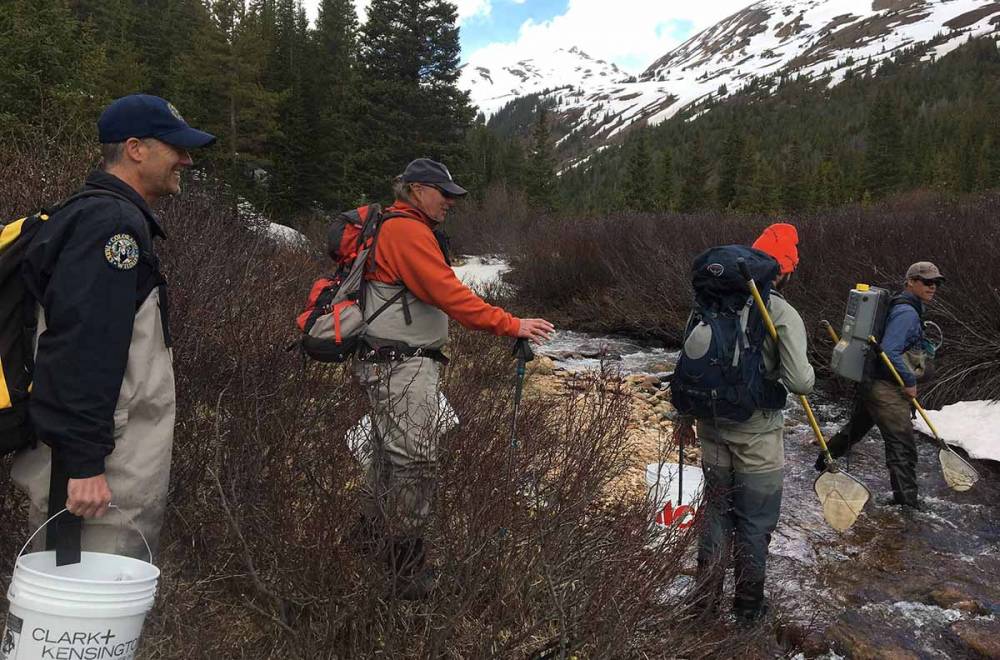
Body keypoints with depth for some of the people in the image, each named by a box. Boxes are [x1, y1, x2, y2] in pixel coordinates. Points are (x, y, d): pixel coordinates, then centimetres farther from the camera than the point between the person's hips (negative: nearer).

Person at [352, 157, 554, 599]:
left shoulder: (392, 228, 19)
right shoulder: (409, 231, -15)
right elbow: (448, 293, -23)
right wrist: (511, 326, -21)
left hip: (387, 363, 11)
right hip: (403, 368, -11)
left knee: (390, 459, 19)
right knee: (414, 465, -7)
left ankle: (371, 542, 34)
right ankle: (409, 574, 2)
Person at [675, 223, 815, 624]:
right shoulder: (784, 315, -15)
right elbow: (800, 383, -20)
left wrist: (684, 416, 15)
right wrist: (805, 372, 5)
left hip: (714, 430, 4)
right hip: (758, 439, -4)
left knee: (716, 513, 19)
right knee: (755, 525, 12)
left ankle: (705, 599, 31)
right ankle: (748, 606, 28)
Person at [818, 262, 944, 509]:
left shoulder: (908, 309, 15)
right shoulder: (907, 312, -17)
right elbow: (889, 351, -25)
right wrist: (910, 382, -17)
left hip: (871, 383, 11)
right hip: (887, 389, -11)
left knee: (855, 429, 26)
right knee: (903, 446, -6)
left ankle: (822, 464, 42)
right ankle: (907, 501, -1)